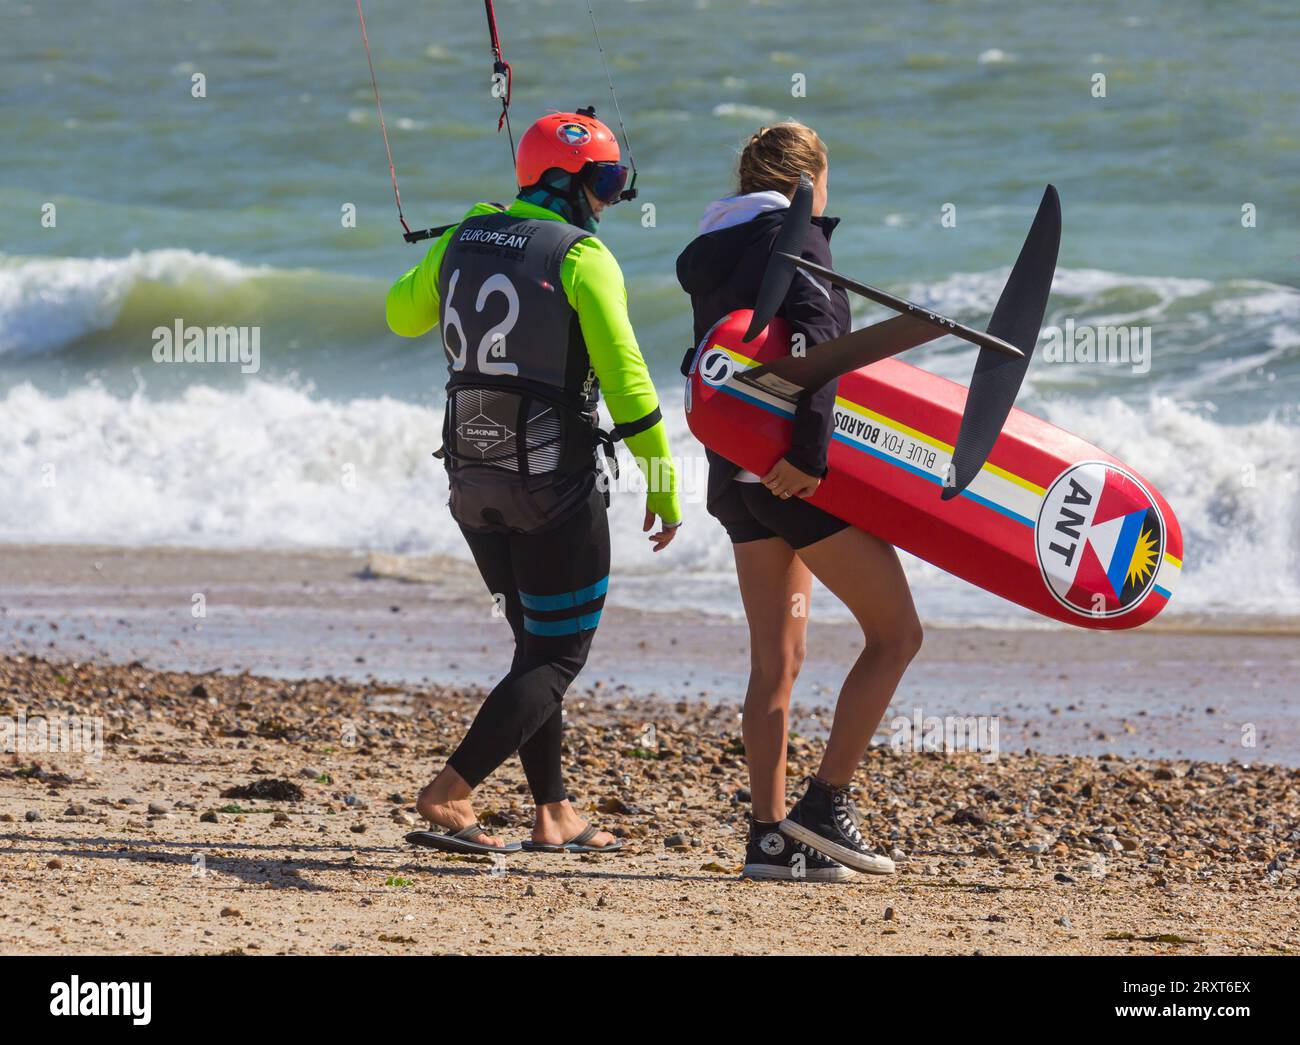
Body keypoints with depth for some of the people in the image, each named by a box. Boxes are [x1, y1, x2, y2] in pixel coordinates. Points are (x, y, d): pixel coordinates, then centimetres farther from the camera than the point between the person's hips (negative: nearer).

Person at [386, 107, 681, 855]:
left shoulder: (464, 241, 4)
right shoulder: (583, 258, -13)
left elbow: (403, 315, 22)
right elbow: (625, 378, -15)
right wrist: (663, 487, -10)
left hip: (474, 480, 7)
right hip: (555, 485, -7)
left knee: (538, 643, 19)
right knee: (558, 657, 1)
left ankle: (556, 816, 19)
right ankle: (449, 794, -12)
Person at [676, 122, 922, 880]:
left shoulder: (711, 256, 16)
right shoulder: (796, 238, -8)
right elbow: (815, 337, -23)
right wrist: (808, 453, -26)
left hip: (736, 473, 8)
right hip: (798, 476, -8)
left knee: (777, 659, 8)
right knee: (896, 632, 1)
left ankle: (771, 835, 4)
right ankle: (827, 803, -5)